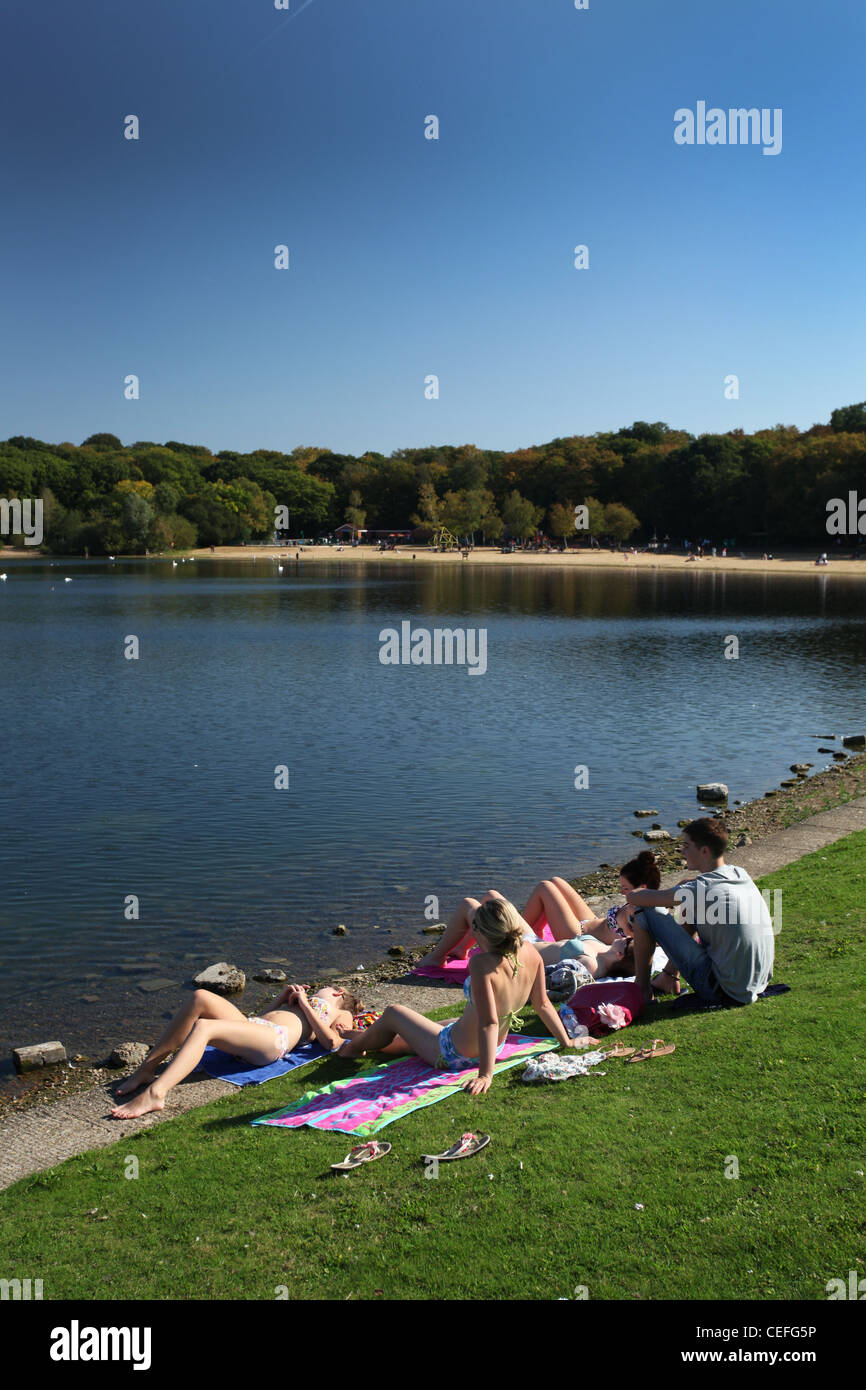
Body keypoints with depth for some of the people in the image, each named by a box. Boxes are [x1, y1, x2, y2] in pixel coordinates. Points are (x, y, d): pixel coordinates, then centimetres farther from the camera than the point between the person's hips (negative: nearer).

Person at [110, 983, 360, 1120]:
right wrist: (282, 997, 25)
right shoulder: (297, 1005, 44)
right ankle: (147, 1069, -22)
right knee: (201, 997, -19)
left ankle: (155, 1093, -47)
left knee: (203, 1026, -30)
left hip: (275, 1040, -6)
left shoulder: (342, 1015, 25)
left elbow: (331, 1041, 0)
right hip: (251, 1026, 7)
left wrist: (305, 1004, 6)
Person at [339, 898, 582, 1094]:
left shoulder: (482, 964, -36)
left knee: (393, 1013, 20)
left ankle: (354, 1046, 47)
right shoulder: (530, 953, -15)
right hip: (497, 1047, 7)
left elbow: (489, 1022, -38)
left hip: (452, 1056, -7)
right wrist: (567, 1042, 8)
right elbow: (543, 1004, -5)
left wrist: (486, 1075, -34)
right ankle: (370, 1043, 59)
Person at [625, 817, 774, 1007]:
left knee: (645, 911, -4)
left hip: (723, 992, -8)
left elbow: (633, 897, -11)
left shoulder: (701, 888, -19)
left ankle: (642, 990, 11)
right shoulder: (741, 874, 3)